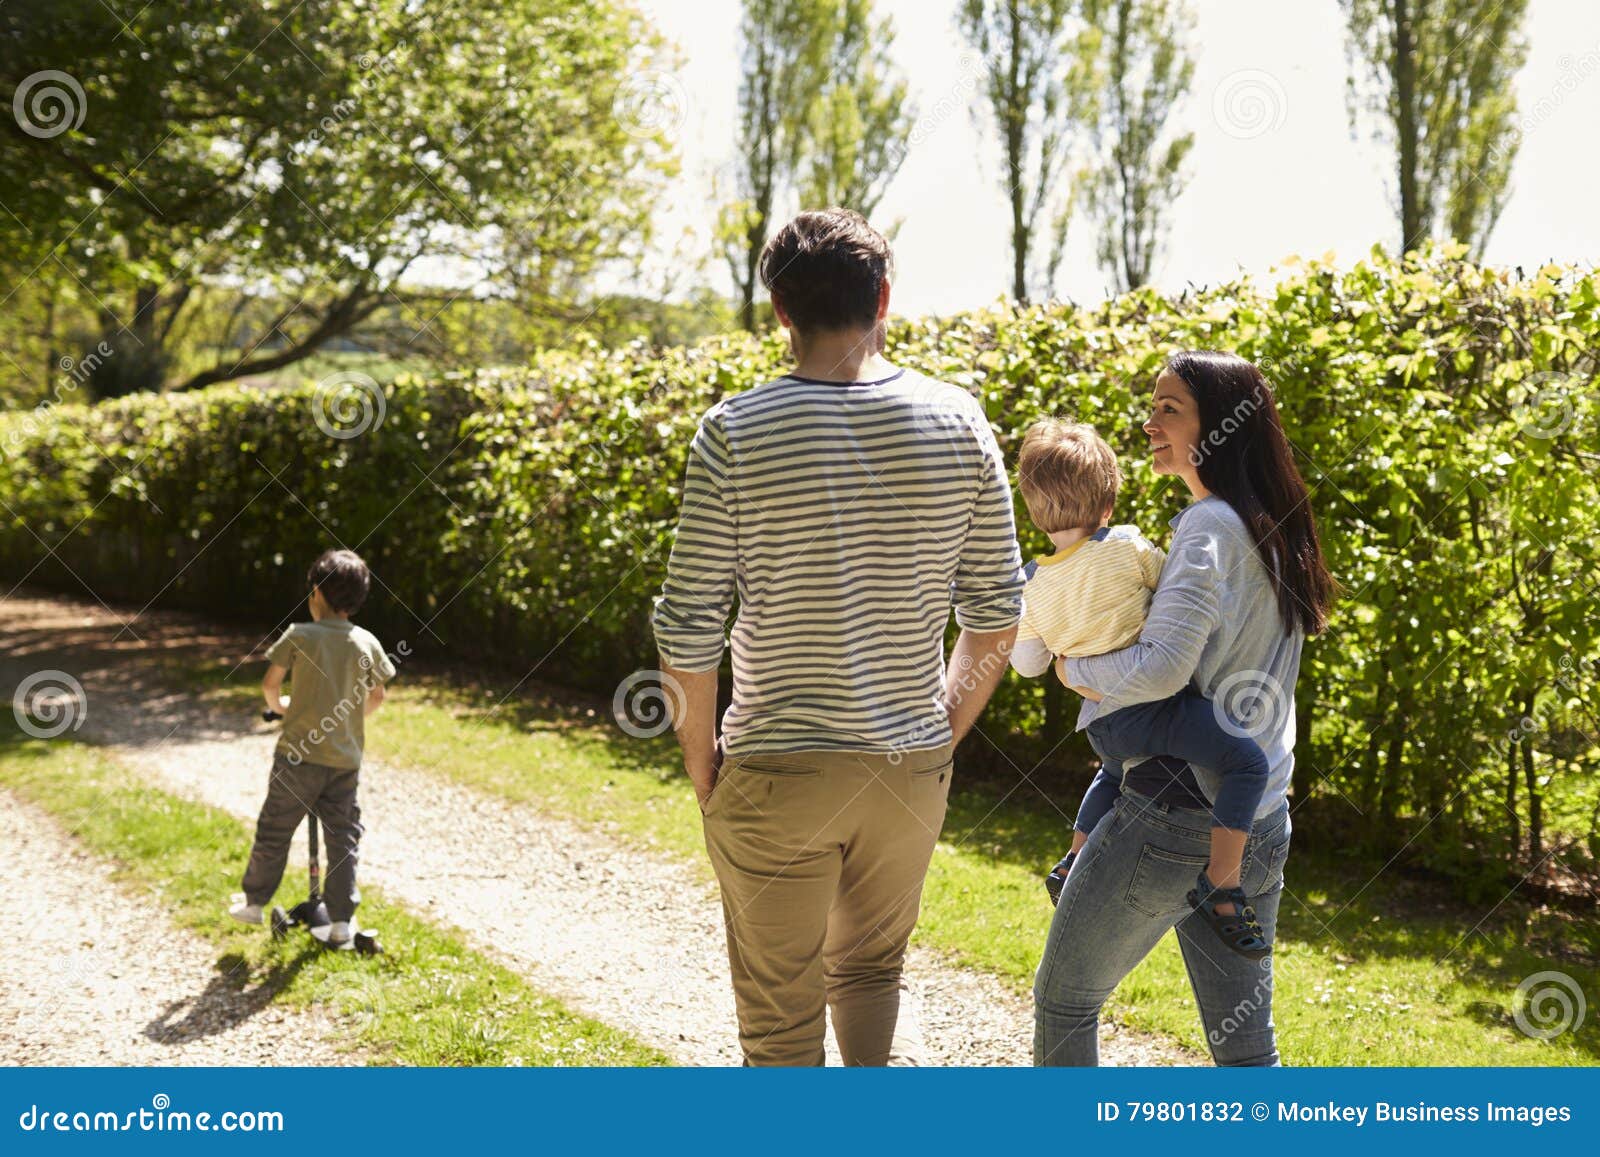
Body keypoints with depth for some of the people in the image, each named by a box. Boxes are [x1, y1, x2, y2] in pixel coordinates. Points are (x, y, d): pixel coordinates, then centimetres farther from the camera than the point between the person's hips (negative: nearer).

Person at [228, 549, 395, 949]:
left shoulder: (298, 635, -7)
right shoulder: (367, 642, 2)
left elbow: (270, 682, -5)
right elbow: (376, 697, 9)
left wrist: (276, 704, 17)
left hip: (299, 754, -2)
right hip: (346, 758, 3)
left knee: (274, 830, 13)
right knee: (343, 838, 8)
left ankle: (254, 901, 24)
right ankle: (341, 922, 6)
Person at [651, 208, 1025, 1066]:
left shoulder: (736, 432, -12)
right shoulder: (958, 422, -3)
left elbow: (687, 630, -12)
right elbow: (997, 611, 1)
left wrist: (701, 764, 3)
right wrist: (945, 732, 14)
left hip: (776, 772, -3)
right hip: (912, 770, 3)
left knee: (780, 1018, 13)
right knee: (872, 972, 25)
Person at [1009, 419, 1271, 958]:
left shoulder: (1033, 587, 5)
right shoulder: (1127, 547, -11)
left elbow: (1028, 663, 12)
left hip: (1101, 724, 8)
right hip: (1150, 704, -8)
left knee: (1113, 770, 39)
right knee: (1246, 759, -12)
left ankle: (1072, 866, 46)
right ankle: (1220, 885, -17)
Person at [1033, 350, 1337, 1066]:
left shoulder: (1209, 526, -15)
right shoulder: (1277, 531, 12)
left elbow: (1161, 668, -26)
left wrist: (1074, 670, -8)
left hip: (1175, 814, -8)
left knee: (1063, 998, 11)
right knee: (1245, 1045, 14)